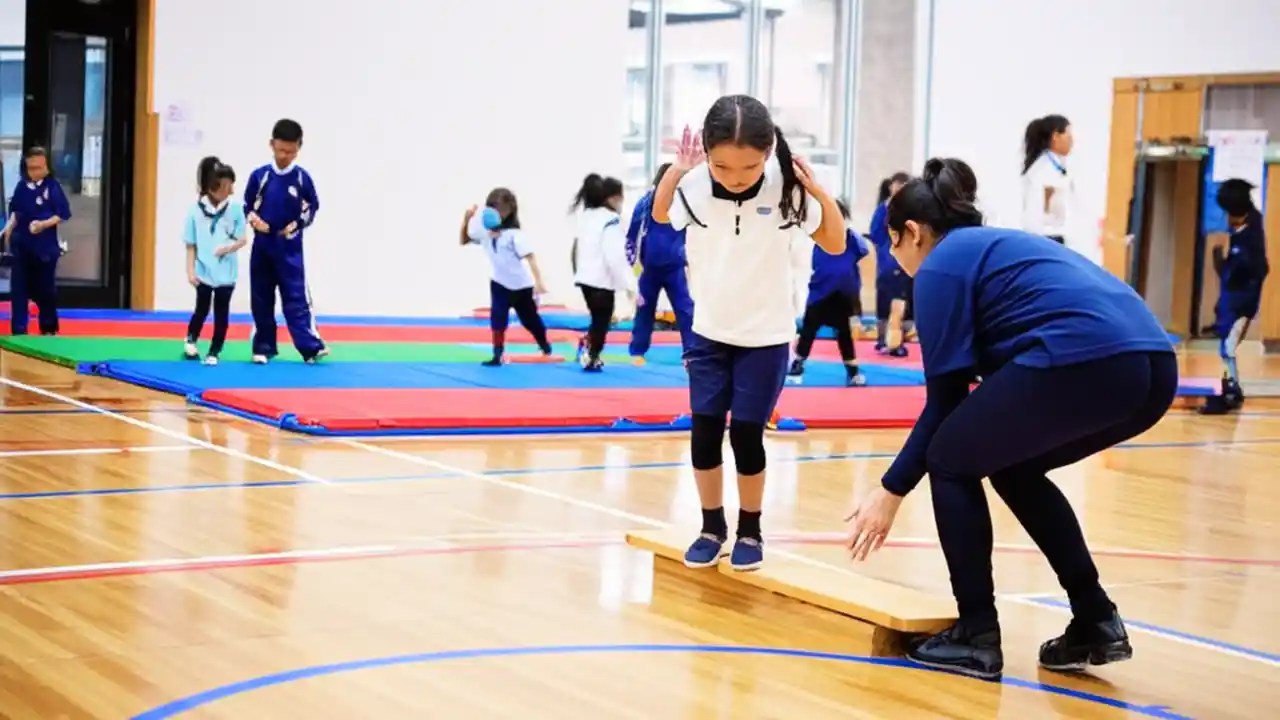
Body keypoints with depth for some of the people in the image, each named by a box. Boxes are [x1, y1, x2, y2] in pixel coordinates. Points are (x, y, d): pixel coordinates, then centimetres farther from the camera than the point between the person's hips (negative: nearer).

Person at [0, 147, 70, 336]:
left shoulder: (53, 186, -9)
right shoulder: (22, 186, 4)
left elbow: (63, 214, -8)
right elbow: (15, 211, 15)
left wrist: (44, 224, -21)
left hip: (45, 245, -4)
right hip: (22, 244, 4)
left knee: (45, 288, 7)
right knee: (18, 287, 1)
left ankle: (49, 328, 25)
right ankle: (18, 330, 6)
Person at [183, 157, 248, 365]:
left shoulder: (235, 209, -5)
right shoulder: (196, 210, -7)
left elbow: (243, 239, 1)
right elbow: (190, 244, -1)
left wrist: (229, 248, -19)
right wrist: (191, 271, -4)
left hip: (226, 272, 1)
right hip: (204, 272, -1)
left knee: (221, 313, 7)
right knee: (202, 310, 12)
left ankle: (214, 351, 20)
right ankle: (191, 339, 40)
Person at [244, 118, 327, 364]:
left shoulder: (302, 178, -5)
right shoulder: (259, 175, -3)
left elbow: (312, 208, 4)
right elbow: (247, 205, 6)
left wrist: (297, 225, -11)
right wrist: (253, 219, -14)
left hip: (290, 247, -2)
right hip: (262, 245, 2)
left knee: (296, 297, -6)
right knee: (261, 298, 7)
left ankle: (311, 346, -8)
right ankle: (264, 347, 16)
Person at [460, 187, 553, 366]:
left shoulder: (514, 233, -24)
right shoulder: (484, 229, -7)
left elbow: (530, 257, -29)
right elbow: (463, 240, 7)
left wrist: (538, 281, -40)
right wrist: (466, 219, -10)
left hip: (521, 284, -4)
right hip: (499, 282, 4)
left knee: (530, 319, 12)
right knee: (497, 318, -10)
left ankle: (544, 345, 38)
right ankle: (498, 354, -5)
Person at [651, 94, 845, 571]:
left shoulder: (786, 188, -18)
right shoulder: (693, 187, -14)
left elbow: (835, 245, -7)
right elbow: (660, 216, 9)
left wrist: (819, 192, -22)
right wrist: (674, 171, -9)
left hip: (766, 337, -2)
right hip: (710, 334, 2)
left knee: (746, 435, -1)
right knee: (704, 433, 2)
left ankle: (750, 531, 18)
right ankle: (712, 528, 18)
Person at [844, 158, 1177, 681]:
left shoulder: (942, 265, 9)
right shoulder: (999, 246, 33)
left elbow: (945, 396, 6)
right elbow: (989, 375, 33)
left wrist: (892, 490, 14)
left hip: (1081, 360, -8)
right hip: (1151, 365, 8)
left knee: (951, 462, 13)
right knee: (1013, 468, 28)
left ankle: (976, 638, 13)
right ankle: (1096, 624, 25)